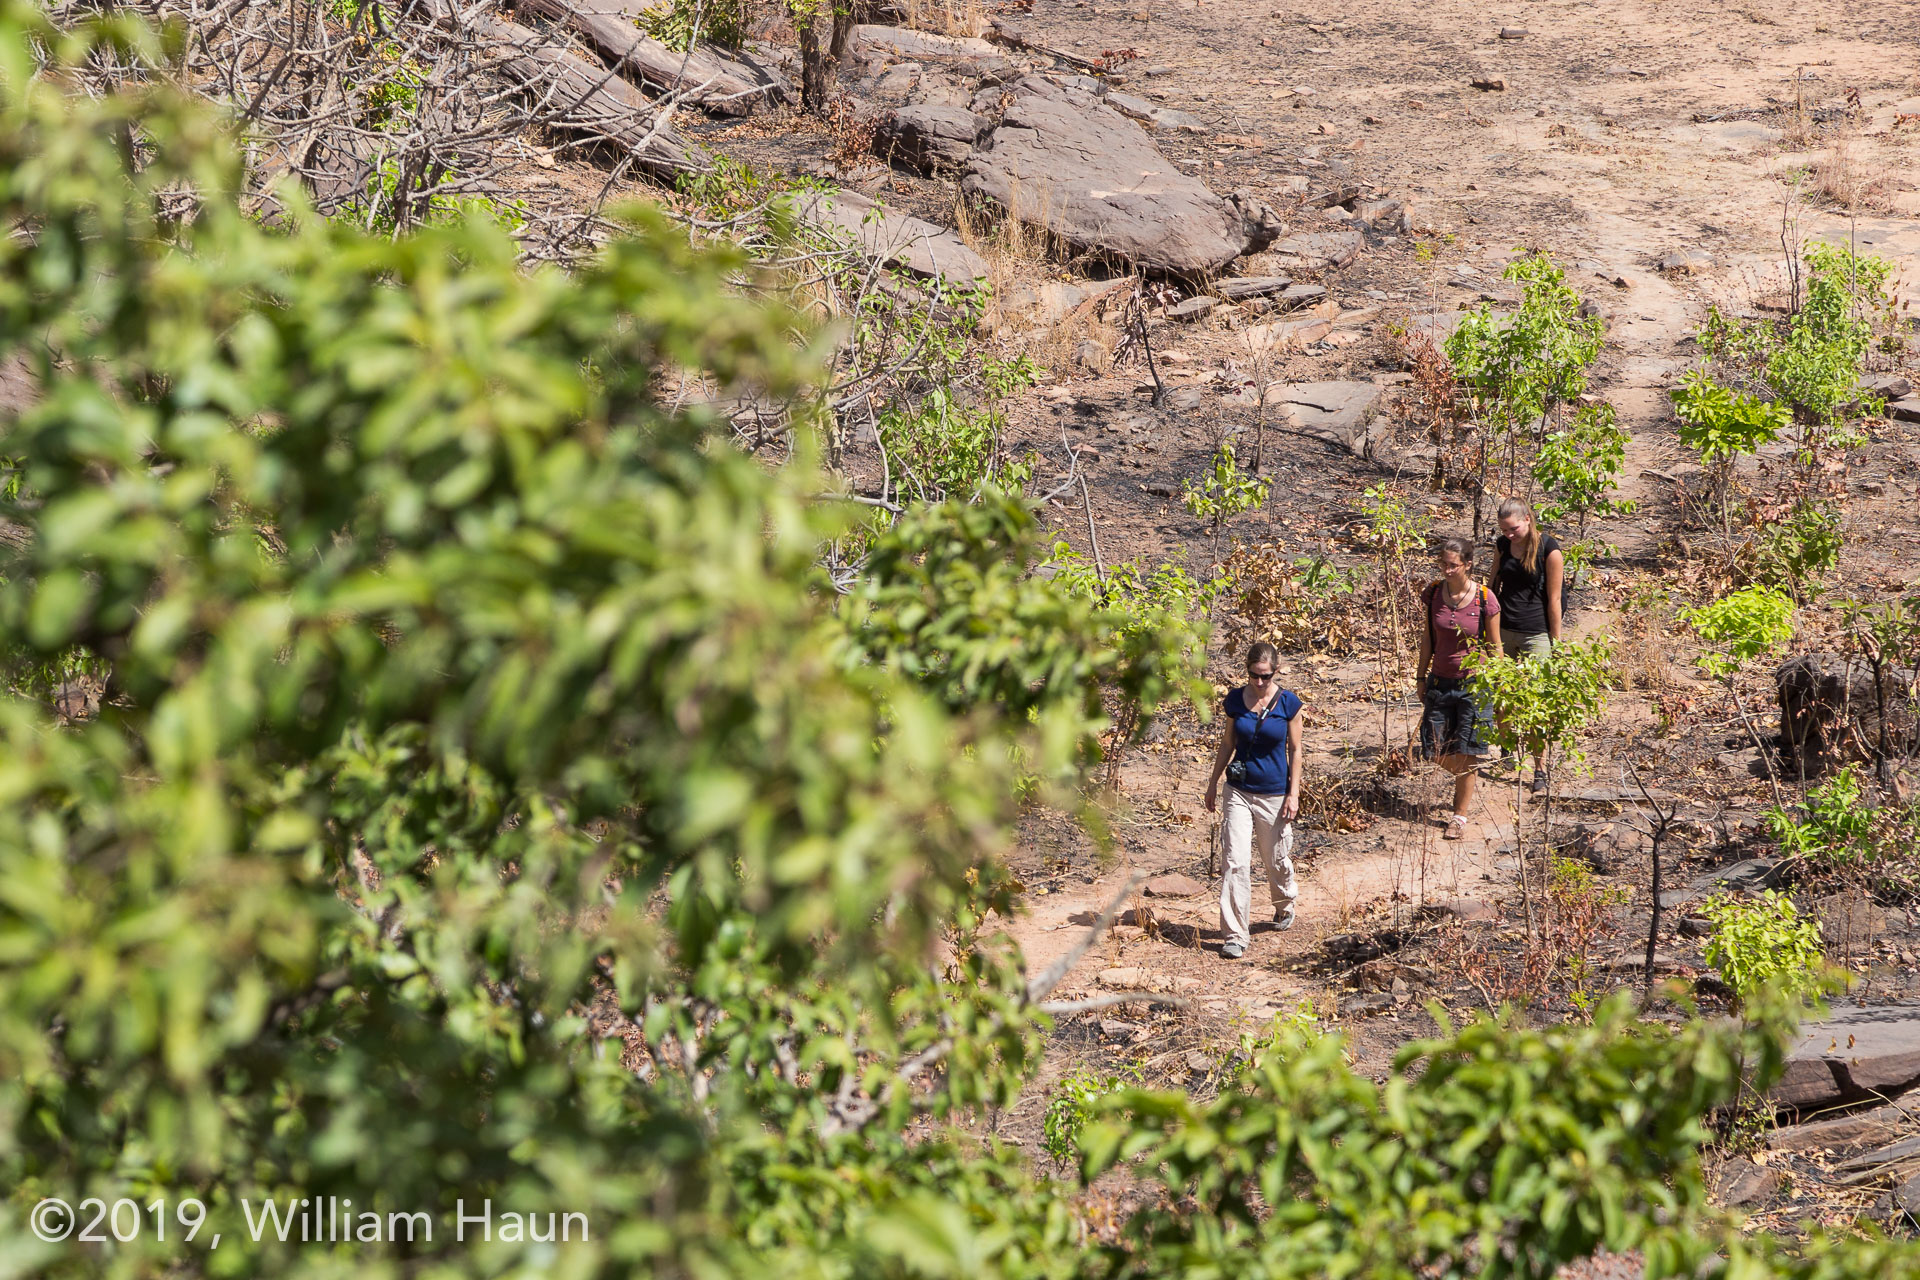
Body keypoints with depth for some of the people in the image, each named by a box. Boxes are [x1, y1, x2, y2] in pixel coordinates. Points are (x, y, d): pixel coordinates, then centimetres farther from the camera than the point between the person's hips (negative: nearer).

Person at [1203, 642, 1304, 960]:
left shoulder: (1288, 702, -8)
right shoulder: (1235, 699, -2)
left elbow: (1294, 750, -2)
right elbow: (1227, 744, 9)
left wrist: (1293, 794, -6)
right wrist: (1213, 783, 13)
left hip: (1273, 795, -1)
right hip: (1239, 791, 1)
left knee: (1276, 860, 13)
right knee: (1236, 862, -8)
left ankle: (1285, 905, 45)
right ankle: (1235, 935, -6)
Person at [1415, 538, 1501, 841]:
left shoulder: (1484, 599, -14)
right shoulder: (1434, 594, -4)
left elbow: (1494, 647, -5)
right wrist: (1422, 678, 10)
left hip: (1473, 684, -4)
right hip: (1440, 681, 4)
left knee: (1465, 754, 0)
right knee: (1436, 751, 6)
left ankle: (1460, 815, 15)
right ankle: (1464, 781, 39)